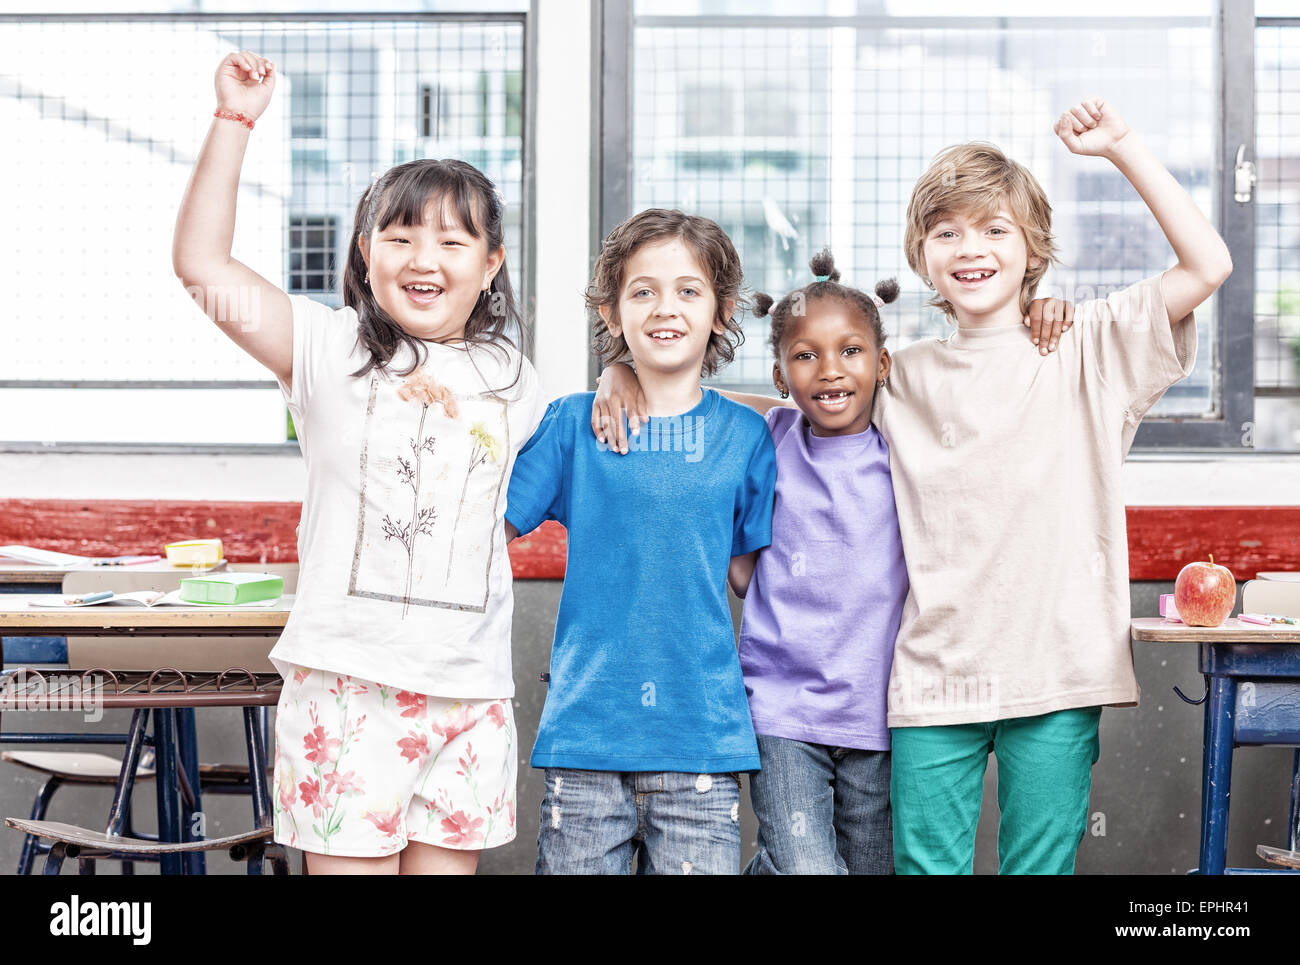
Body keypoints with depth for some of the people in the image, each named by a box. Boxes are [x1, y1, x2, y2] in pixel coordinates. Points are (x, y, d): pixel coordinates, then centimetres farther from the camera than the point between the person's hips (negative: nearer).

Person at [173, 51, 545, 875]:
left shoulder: (513, 381, 11)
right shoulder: (330, 349, -1)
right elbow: (201, 264, -9)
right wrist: (235, 121, -11)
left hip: (470, 691, 3)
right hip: (349, 678, -3)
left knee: (448, 862, 9)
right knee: (349, 860, 0)